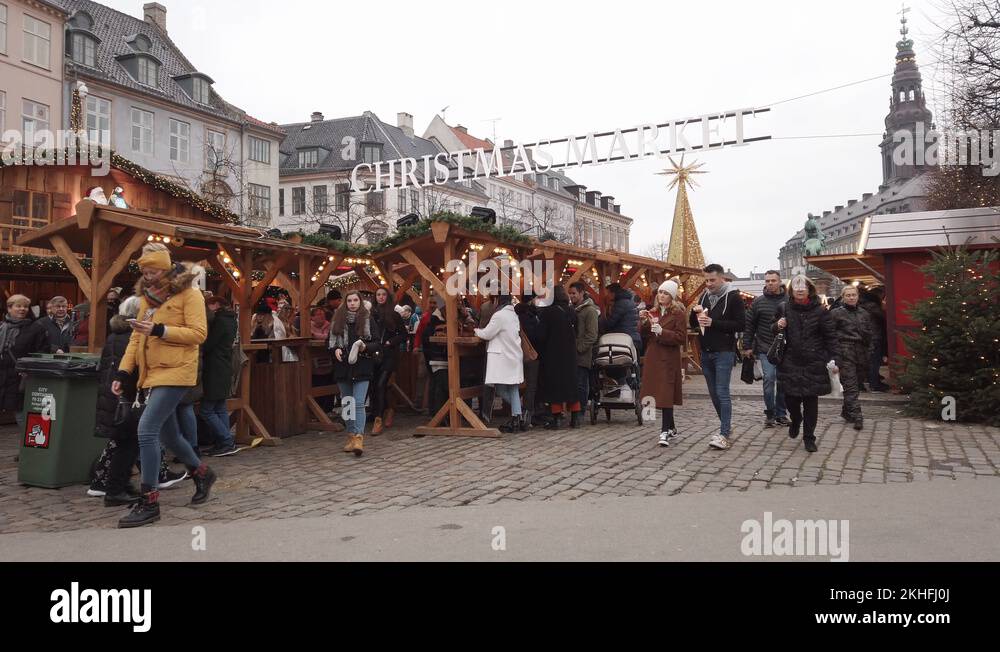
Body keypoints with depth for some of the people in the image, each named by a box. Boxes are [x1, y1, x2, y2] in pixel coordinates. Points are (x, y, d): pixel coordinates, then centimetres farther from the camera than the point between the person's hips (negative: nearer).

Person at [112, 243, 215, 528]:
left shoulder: (189, 294, -8)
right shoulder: (147, 297, 14)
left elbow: (198, 333, -16)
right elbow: (136, 338, 15)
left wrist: (160, 330, -23)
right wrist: (123, 372, 7)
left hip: (175, 372, -8)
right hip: (154, 373, 8)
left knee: (146, 430, -16)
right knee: (168, 434, 16)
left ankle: (148, 503, -9)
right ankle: (203, 474, 39)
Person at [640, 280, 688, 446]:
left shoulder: (678, 314, -4)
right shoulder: (653, 312, 13)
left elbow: (681, 338, -11)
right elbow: (643, 335, 13)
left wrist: (661, 331, -20)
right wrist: (643, 322, -5)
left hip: (668, 359, -6)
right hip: (652, 357, 6)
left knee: (665, 394, -11)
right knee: (658, 394, 10)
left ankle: (665, 431, -11)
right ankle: (671, 427, 24)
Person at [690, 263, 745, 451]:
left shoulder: (733, 297, -5)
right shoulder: (704, 296, 14)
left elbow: (741, 324, -12)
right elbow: (692, 324, 17)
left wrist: (713, 322, -18)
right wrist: (695, 313, -5)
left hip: (724, 352, -7)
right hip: (706, 352, 7)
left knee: (722, 393, -10)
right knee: (714, 393, 11)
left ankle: (724, 435, -10)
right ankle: (726, 426, 25)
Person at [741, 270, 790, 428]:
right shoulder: (758, 302, 3)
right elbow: (749, 325, 5)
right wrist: (747, 346, 2)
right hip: (765, 348, -1)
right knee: (769, 378, -10)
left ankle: (781, 414, 19)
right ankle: (769, 413, 4)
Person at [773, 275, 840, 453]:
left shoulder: (820, 310, -2)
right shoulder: (784, 308, 4)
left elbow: (830, 337, -1)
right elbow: (774, 330, 19)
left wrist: (833, 360, -8)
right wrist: (777, 326, -5)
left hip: (814, 363, -2)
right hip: (790, 362, 2)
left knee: (811, 401, 2)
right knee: (790, 397, 2)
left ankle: (809, 437, 15)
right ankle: (796, 420, 35)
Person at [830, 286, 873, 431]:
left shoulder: (863, 313, 17)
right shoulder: (836, 313, 1)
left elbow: (870, 334, 22)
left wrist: (870, 351, 13)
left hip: (861, 354, 5)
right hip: (845, 354, -5)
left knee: (857, 383, 10)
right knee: (850, 386, -10)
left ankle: (846, 412, 26)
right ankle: (856, 416, -14)